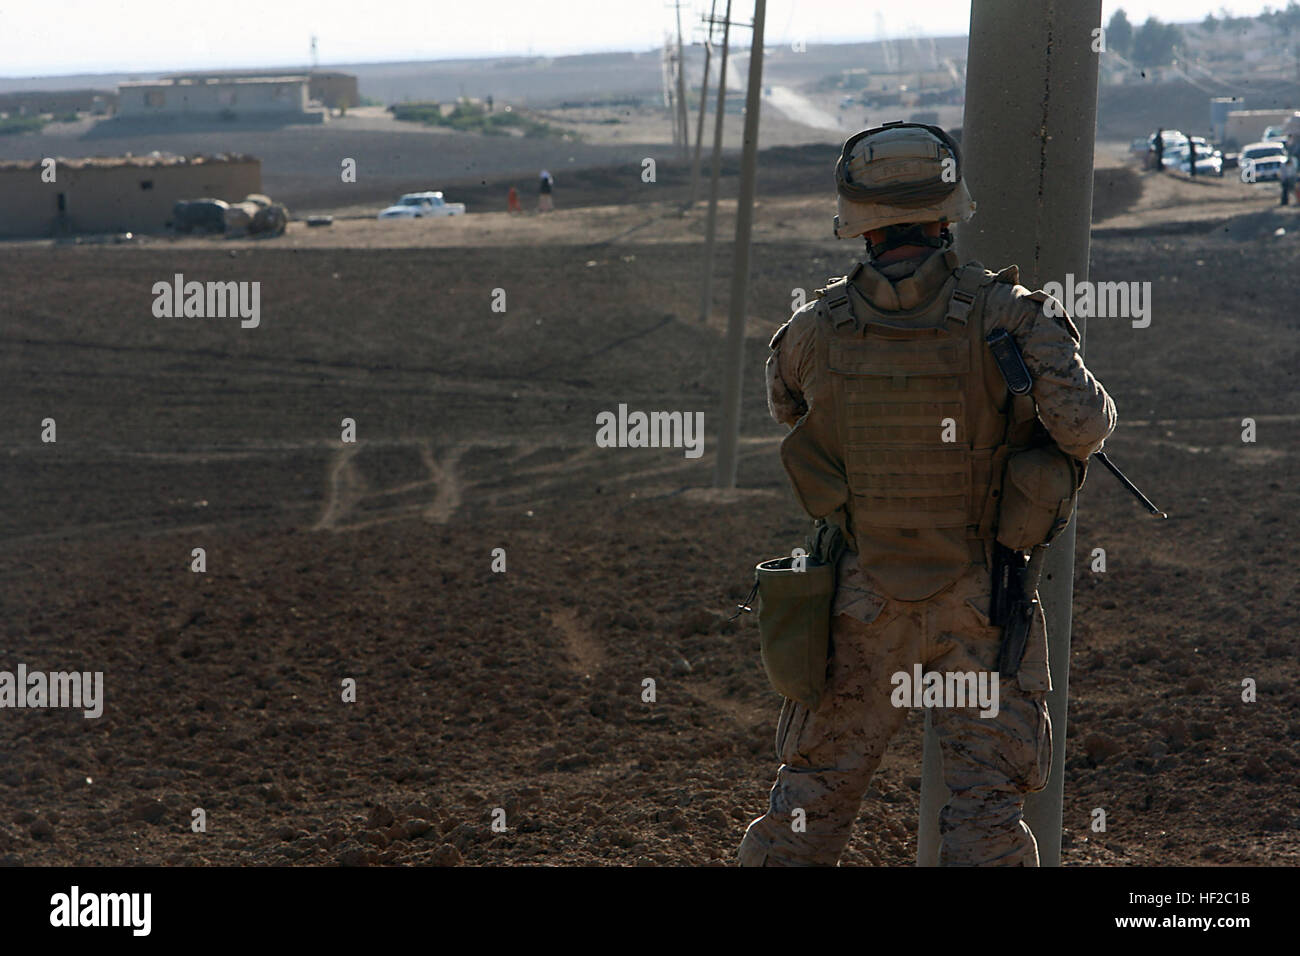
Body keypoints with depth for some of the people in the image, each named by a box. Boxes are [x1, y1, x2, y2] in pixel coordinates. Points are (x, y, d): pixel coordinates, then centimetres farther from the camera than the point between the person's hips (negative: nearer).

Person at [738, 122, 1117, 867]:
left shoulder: (816, 330, -7)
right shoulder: (1007, 312, -15)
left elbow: (786, 404, 15)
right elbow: (1081, 421, -24)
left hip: (864, 605, 2)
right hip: (981, 607, -2)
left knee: (813, 798, 15)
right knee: (988, 808, 4)